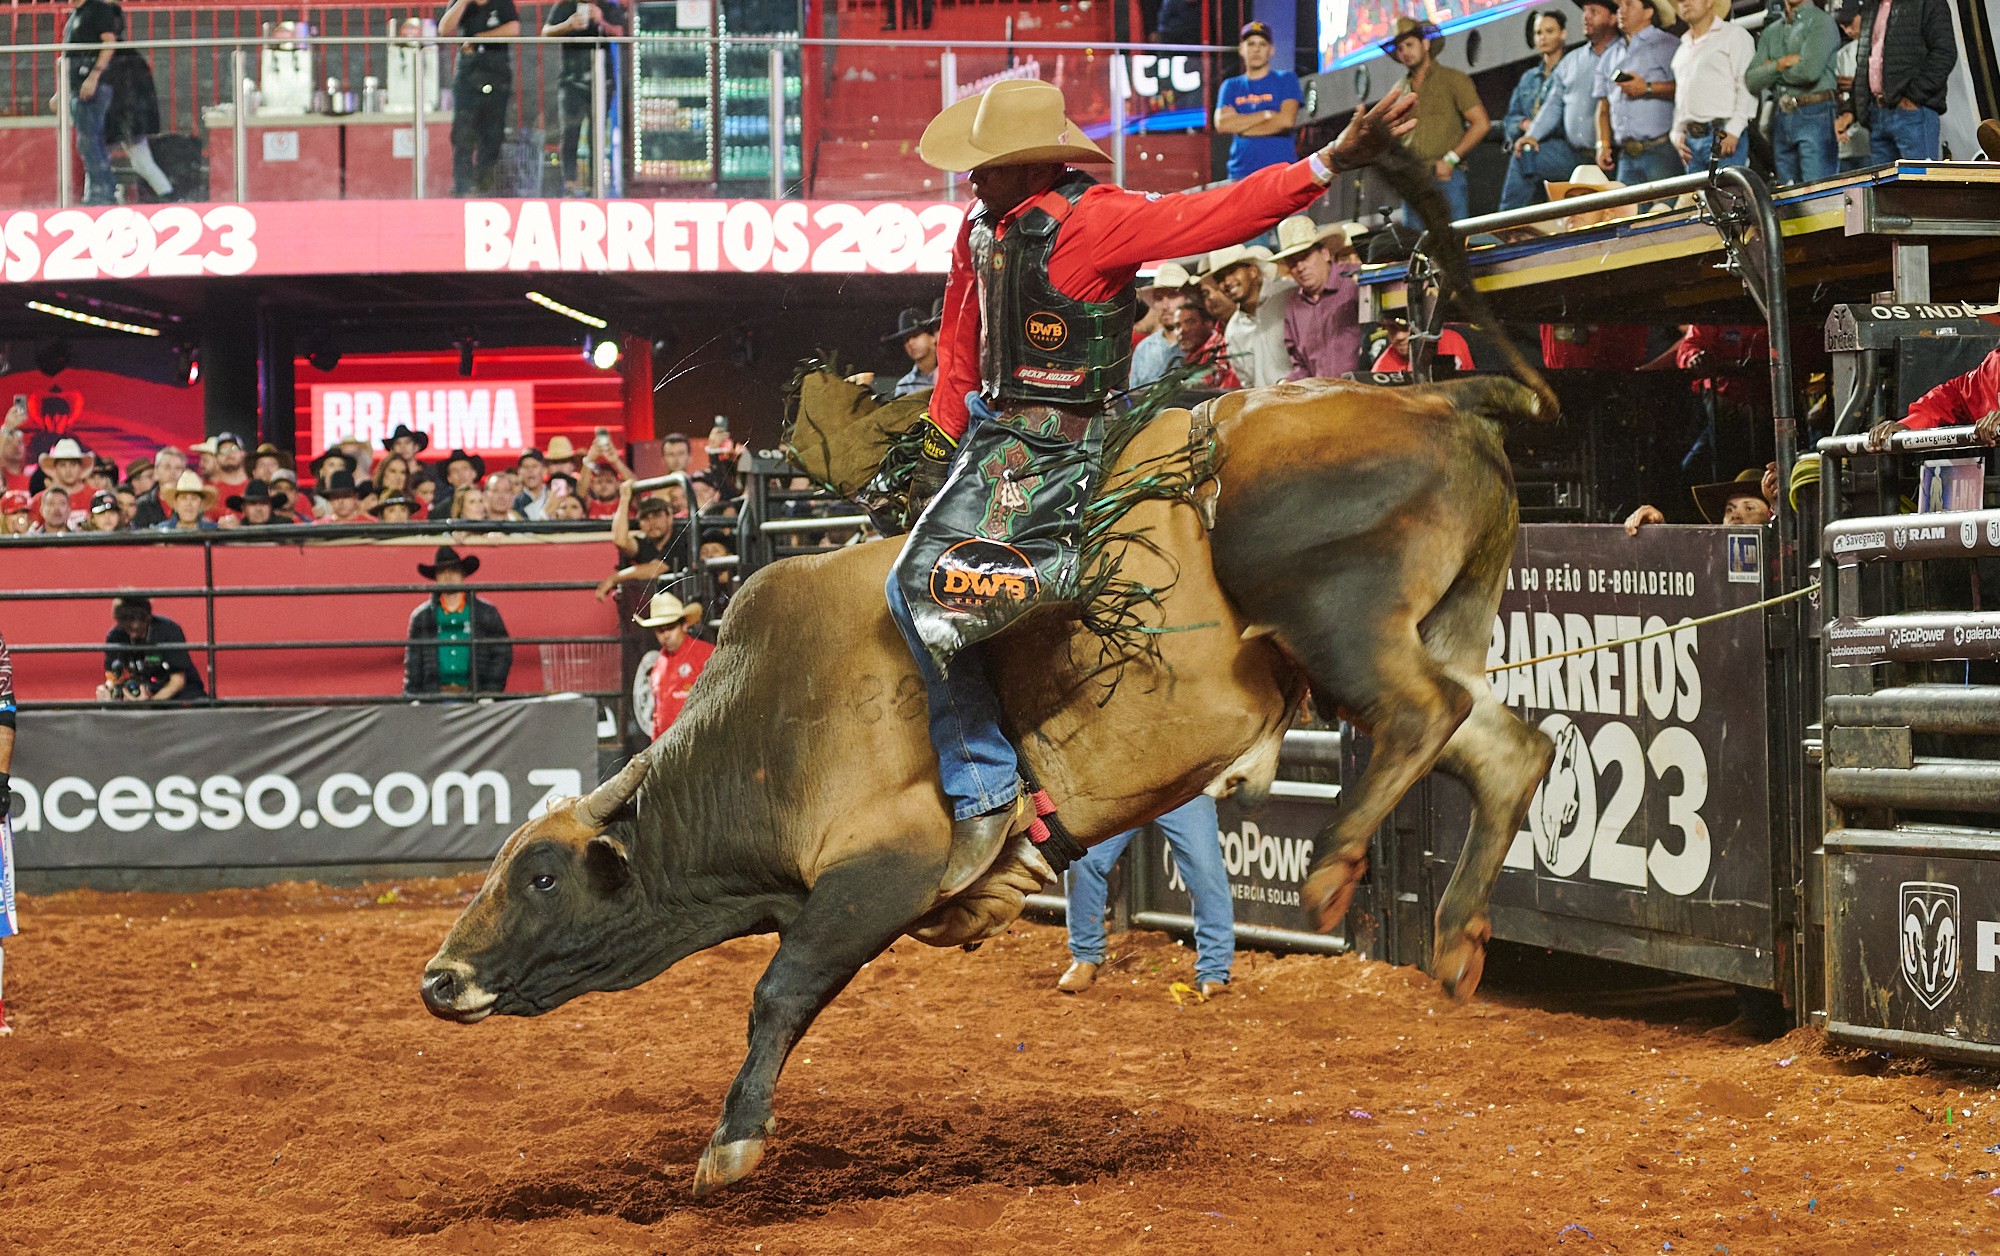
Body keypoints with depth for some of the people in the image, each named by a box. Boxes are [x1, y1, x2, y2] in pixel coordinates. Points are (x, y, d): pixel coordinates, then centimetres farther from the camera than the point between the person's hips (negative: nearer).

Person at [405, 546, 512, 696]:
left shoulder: (486, 613, 8)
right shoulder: (421, 617, 13)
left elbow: (503, 654, 7)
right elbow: (412, 663, 14)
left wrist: (492, 692, -4)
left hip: (475, 694, -1)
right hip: (435, 696, 1)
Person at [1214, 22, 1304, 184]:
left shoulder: (1286, 79, 10)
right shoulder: (1231, 86, 17)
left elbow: (1287, 120, -6)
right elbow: (1222, 123, 0)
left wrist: (1241, 126, 1)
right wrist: (1266, 115, -4)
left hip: (1279, 170, -3)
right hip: (1241, 174, 3)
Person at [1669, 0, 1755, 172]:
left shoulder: (1733, 35, 3)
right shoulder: (1682, 49, 26)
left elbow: (1747, 86, -7)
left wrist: (1733, 131, -15)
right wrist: (1677, 134, 12)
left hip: (1723, 137, -7)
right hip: (1691, 139, 7)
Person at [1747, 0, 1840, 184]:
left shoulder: (1821, 21, 0)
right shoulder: (1770, 32, 19)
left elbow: (1809, 72, -13)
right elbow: (1751, 81, 8)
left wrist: (1772, 69, 2)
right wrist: (1781, 64, -9)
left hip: (1814, 115, -6)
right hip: (1781, 119, 6)